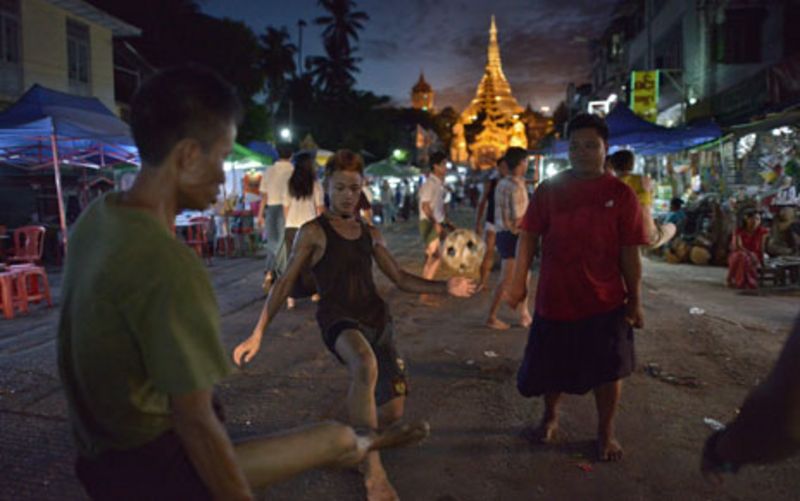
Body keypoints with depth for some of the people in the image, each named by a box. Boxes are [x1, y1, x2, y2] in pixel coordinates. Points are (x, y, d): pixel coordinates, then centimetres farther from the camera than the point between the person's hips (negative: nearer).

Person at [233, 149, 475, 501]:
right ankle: (373, 471, -29)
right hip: (338, 319, -6)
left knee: (393, 410, 3)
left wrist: (444, 287, -1)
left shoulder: (370, 233, 15)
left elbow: (401, 279, 14)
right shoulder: (313, 231, 1)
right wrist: (258, 333, -6)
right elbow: (285, 283, 1)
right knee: (366, 365, -40)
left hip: (377, 319, 6)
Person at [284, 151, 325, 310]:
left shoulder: (290, 184, 4)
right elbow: (320, 208, -3)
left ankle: (291, 297, -1)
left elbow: (286, 208, 6)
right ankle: (314, 292, 23)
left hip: (291, 227, 2)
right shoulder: (315, 184, -4)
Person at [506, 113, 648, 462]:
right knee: (550, 366, 14)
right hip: (555, 299, 1)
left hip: (605, 302, -1)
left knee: (608, 369, 8)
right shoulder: (549, 189, 1)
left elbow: (629, 253, -2)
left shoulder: (621, 195, -3)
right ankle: (550, 419, 40)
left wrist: (635, 300, -1)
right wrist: (519, 280, -7)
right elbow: (529, 236, 0)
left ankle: (606, 433, 31)